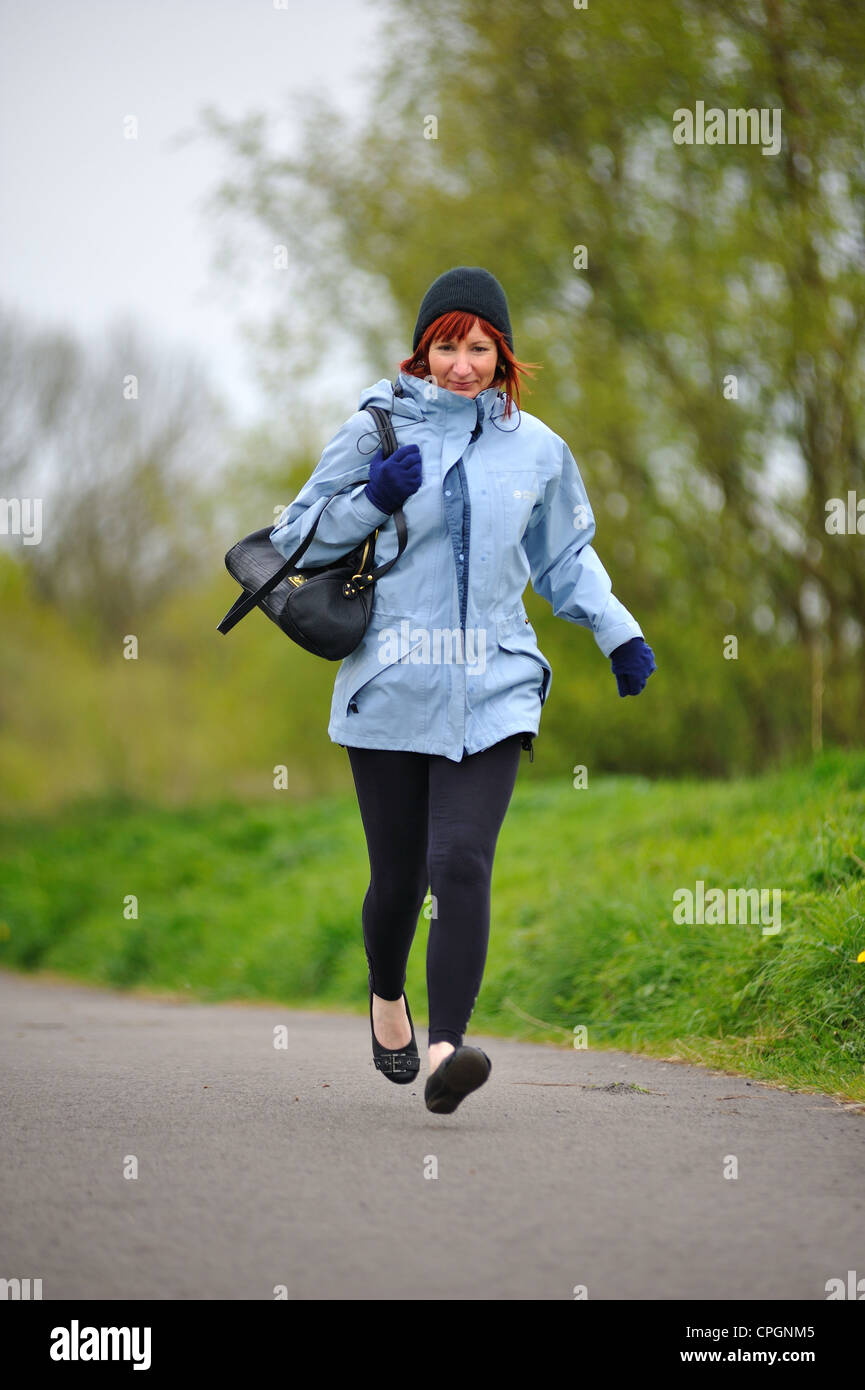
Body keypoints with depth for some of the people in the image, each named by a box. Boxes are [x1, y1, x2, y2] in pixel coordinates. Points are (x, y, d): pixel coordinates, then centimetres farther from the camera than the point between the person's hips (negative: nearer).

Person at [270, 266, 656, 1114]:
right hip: (388, 693, -1)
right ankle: (387, 997, 37)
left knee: (462, 861, -17)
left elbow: (566, 557, 25)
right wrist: (373, 498, -11)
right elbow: (295, 540, 5)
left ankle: (447, 1047, -24)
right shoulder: (376, 431, 2)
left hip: (492, 697, 1)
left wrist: (619, 632, 13)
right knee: (398, 875, 6)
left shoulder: (536, 450, 9)